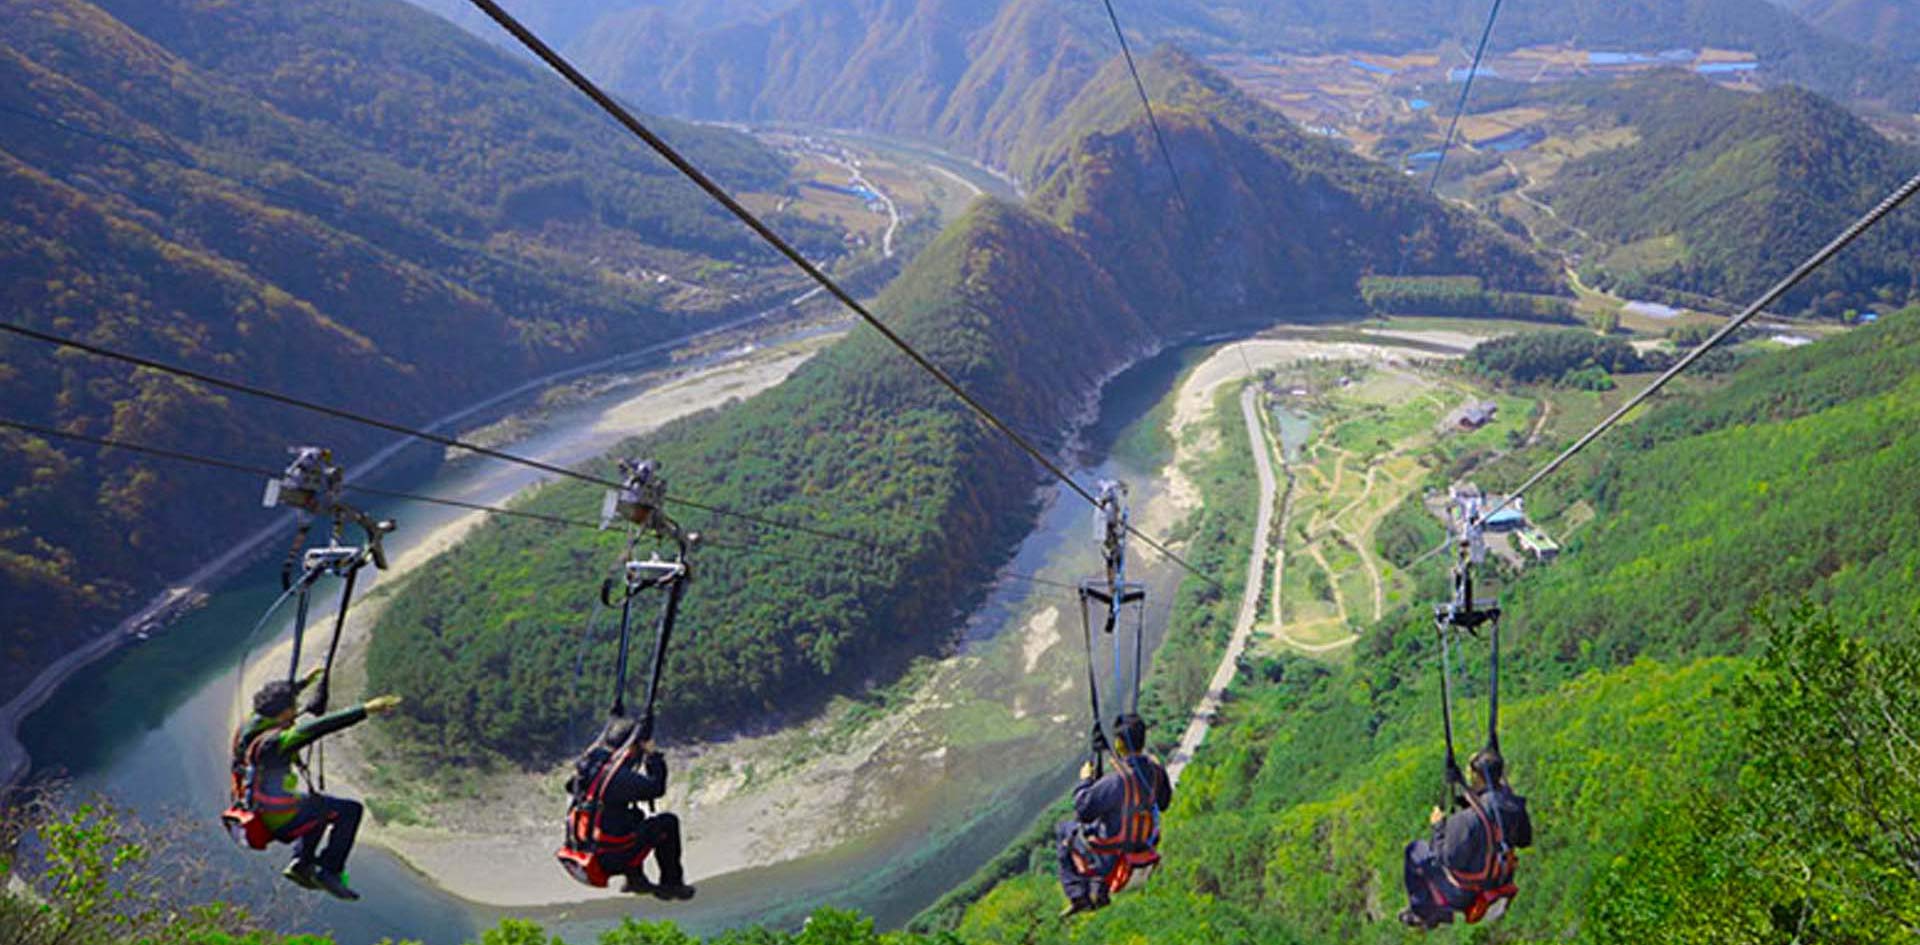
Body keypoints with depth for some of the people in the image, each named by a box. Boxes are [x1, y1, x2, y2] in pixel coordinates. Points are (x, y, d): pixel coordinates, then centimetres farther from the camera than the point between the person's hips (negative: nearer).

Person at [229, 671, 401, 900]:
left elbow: (271, 705, 21)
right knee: (350, 810, -4)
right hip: (280, 819, -10)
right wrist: (365, 710, -47)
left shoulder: (252, 725, -2)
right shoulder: (274, 742, -29)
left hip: (258, 812, 10)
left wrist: (304, 682, 34)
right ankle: (328, 871, -3)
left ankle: (301, 862, 21)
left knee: (322, 806, 31)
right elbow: (318, 727, -41)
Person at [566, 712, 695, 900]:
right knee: (668, 823, 4)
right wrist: (652, 755, -8)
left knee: (635, 815, 31)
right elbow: (656, 787, -21)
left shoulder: (586, 765, 2)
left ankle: (635, 878, 32)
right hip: (612, 860, -8)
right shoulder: (618, 777, -23)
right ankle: (671, 884, 15)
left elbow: (570, 786, 23)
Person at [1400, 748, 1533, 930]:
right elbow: (1525, 840, 5)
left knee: (1415, 851, 13)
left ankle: (1423, 913, 25)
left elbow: (1450, 859, -24)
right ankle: (1442, 912, 38)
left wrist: (1439, 826, -12)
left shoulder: (1467, 819, -35)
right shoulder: (1515, 805, -13)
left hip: (1467, 892, -7)